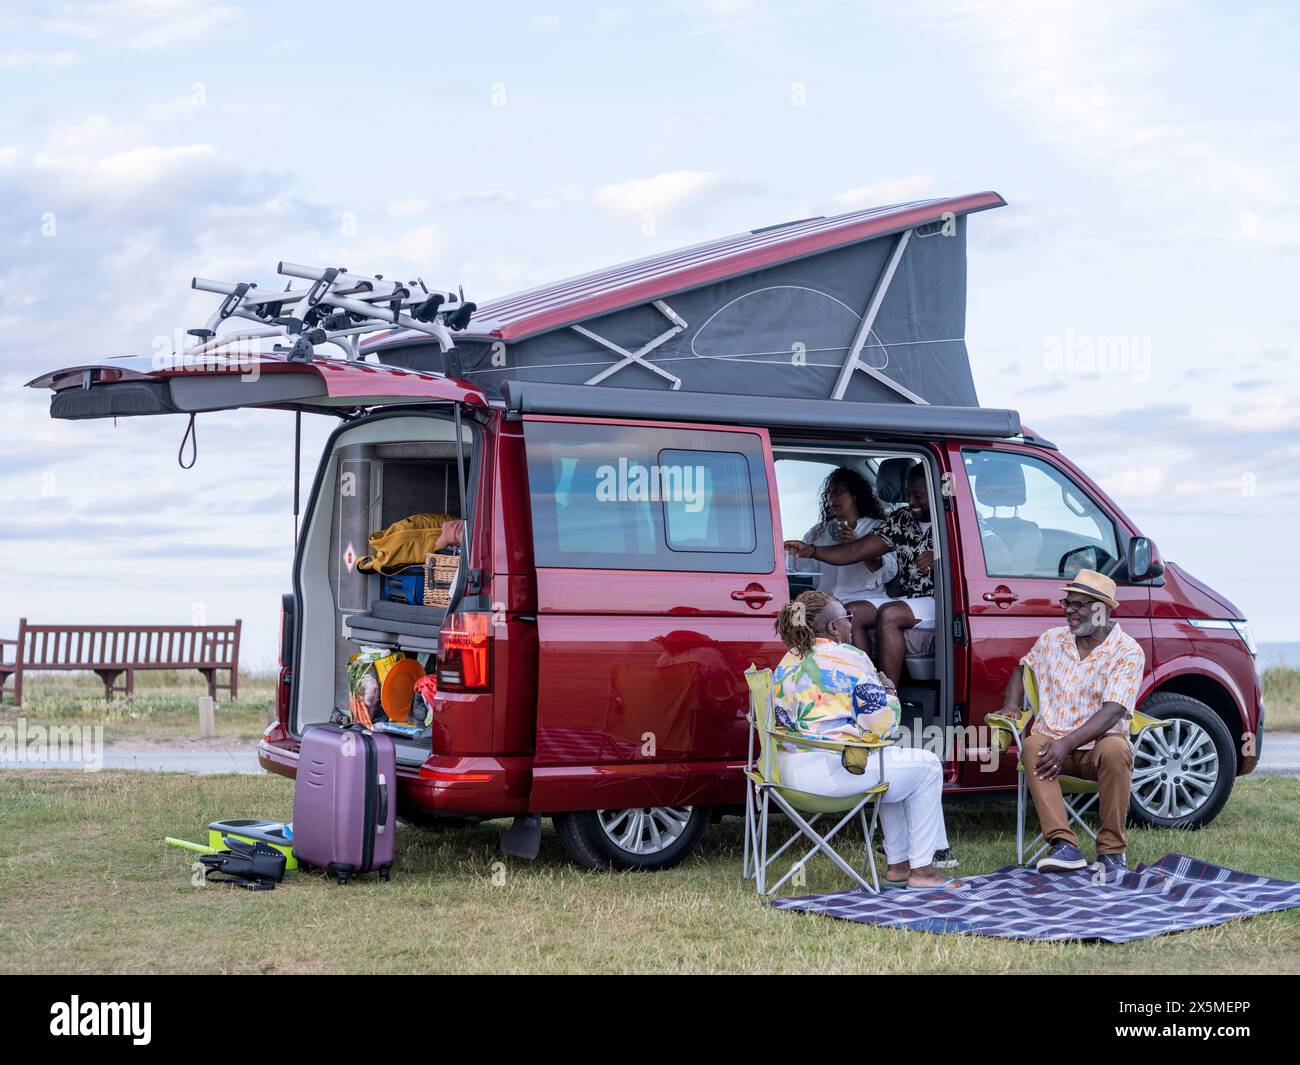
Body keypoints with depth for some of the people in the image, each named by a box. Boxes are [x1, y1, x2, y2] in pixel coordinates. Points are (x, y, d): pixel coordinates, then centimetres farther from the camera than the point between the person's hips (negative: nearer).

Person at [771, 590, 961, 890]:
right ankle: (921, 869, 10)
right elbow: (881, 725, -9)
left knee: (895, 762, 33)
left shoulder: (786, 664, 15)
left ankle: (898, 864, 31)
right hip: (832, 769, -9)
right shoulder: (850, 658, -7)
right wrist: (889, 694, 14)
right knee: (927, 766, 9)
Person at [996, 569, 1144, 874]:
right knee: (1032, 746, -32)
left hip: (1097, 746, -3)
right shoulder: (1051, 640, 10)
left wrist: (1067, 743, -30)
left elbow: (1112, 712, -18)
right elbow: (1023, 668, 32)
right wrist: (1011, 706, 12)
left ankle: (1111, 851, -27)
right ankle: (1064, 845, -40)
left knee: (1115, 750, -38)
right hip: (1052, 742, 3)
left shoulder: (1128, 652, -6)